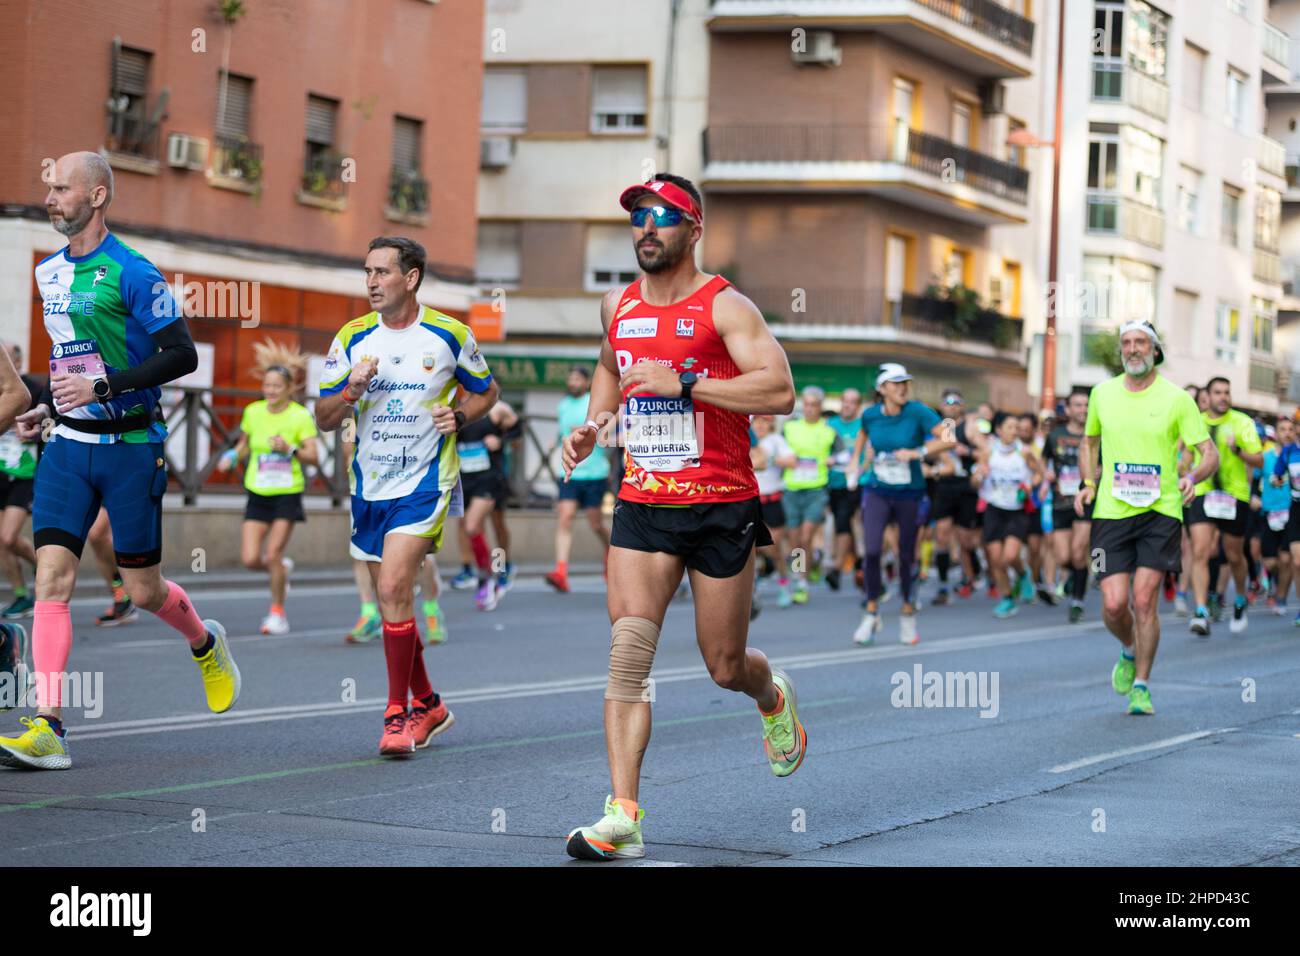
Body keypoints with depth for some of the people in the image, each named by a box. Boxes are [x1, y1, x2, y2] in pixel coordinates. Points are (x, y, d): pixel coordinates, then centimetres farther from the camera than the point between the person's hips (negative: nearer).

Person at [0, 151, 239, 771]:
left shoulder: (131, 272, -11)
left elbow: (182, 355, -14)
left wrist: (102, 387, -20)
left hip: (130, 446, -5)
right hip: (67, 445, 5)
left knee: (143, 591, 4)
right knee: (51, 579, -10)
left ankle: (206, 644, 38)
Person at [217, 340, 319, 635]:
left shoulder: (301, 417, -8)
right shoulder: (253, 412, 2)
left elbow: (313, 457, -14)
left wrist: (290, 449, -30)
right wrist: (232, 457, -2)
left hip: (287, 494, -3)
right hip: (258, 495, 3)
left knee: (272, 554, -11)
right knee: (250, 559, -6)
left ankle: (277, 611, 10)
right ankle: (283, 567, 29)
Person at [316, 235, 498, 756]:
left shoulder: (451, 335, -3)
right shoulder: (351, 338, 3)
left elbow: (485, 391, 12)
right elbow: (324, 419, 5)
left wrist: (459, 416, -8)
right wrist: (351, 390, -15)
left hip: (425, 483, -4)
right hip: (369, 487, 4)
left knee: (393, 586, -19)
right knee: (391, 598, 11)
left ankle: (399, 713, -9)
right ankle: (427, 704, 28)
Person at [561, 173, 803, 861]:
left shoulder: (724, 307, -9)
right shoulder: (617, 307, 9)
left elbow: (779, 391, -20)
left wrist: (685, 381, -25)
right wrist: (593, 424, 14)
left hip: (722, 508, -4)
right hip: (642, 506, 4)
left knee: (725, 666, 7)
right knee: (628, 651, -13)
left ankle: (773, 699, 45)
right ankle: (623, 816, -15)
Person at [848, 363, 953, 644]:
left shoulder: (918, 412, -14)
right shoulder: (870, 414, -4)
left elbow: (949, 439, -21)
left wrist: (917, 452, -28)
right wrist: (854, 464, 14)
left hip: (910, 493, -1)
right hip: (877, 491, 1)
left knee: (906, 556, 6)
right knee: (871, 551, -13)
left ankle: (908, 615, 25)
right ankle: (871, 614, 2)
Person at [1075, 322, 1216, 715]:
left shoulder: (1177, 399, -2)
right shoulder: (1102, 393, 7)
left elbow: (1210, 453, -1)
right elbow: (1089, 442, 24)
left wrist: (1192, 477, -23)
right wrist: (1088, 484, 7)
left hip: (1161, 511, -2)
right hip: (1111, 512, 2)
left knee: (1144, 599, -9)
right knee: (1114, 605, -7)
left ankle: (1141, 686, 8)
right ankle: (1129, 652, 27)